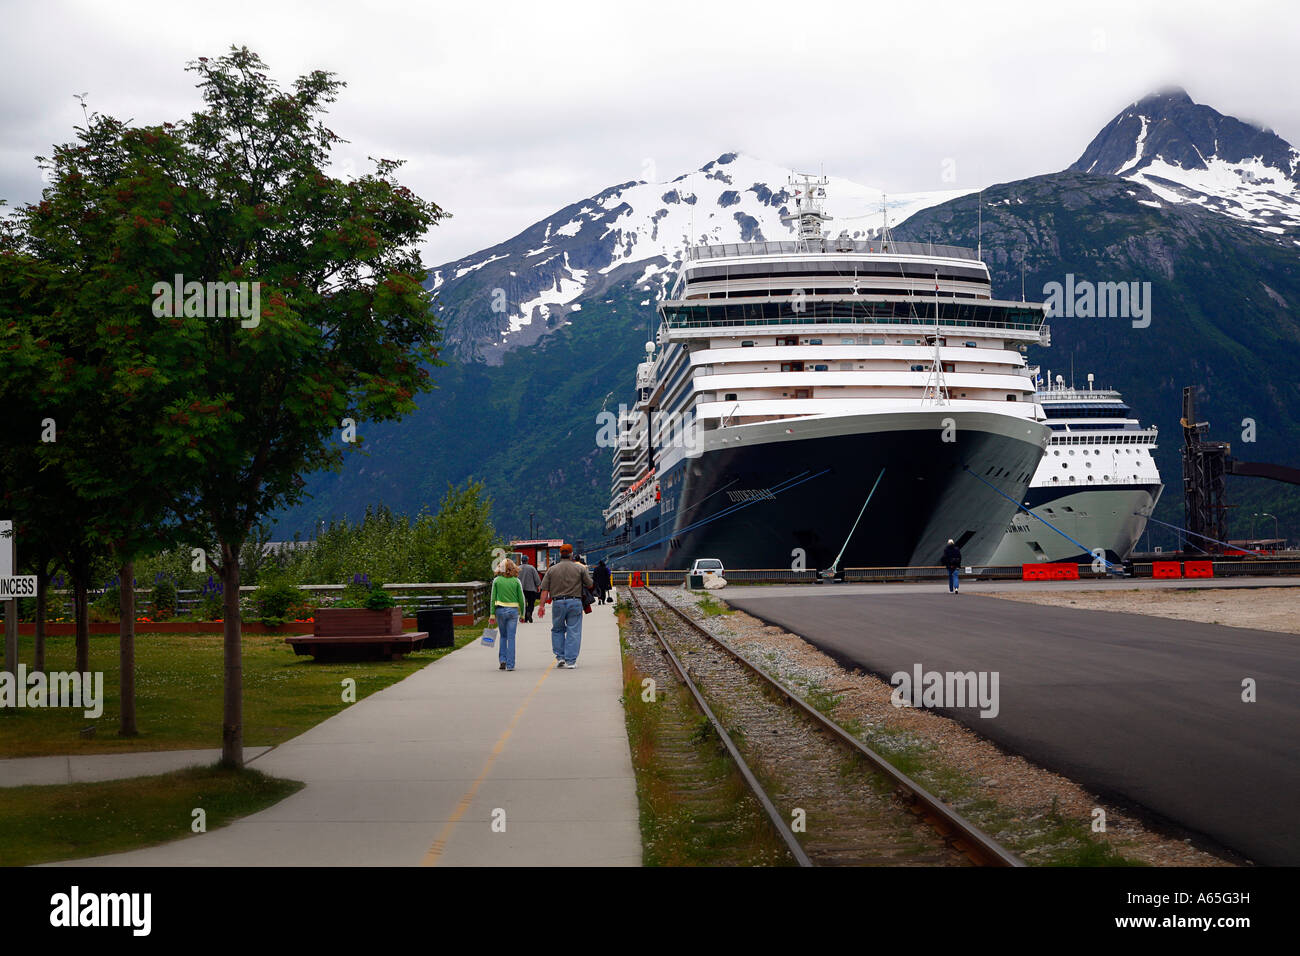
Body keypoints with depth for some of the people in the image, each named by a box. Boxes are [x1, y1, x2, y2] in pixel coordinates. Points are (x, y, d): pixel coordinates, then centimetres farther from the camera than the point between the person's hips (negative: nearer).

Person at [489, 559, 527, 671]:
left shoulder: (497, 580, -1)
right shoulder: (516, 581, -2)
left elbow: (493, 599, -2)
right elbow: (521, 599, -1)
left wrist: (492, 615, 2)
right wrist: (522, 614, 10)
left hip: (500, 610, 1)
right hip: (513, 611, -1)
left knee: (502, 636, 18)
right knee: (511, 637, 3)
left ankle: (502, 660, 7)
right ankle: (510, 665, 1)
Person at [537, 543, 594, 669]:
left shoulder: (552, 569, 4)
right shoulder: (580, 568, 1)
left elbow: (545, 589, 1)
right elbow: (590, 584, 5)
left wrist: (542, 605, 4)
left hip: (558, 602, 1)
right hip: (575, 602, -1)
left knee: (557, 630, 17)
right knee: (573, 632, 2)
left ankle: (560, 657, 10)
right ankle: (571, 661, 0)